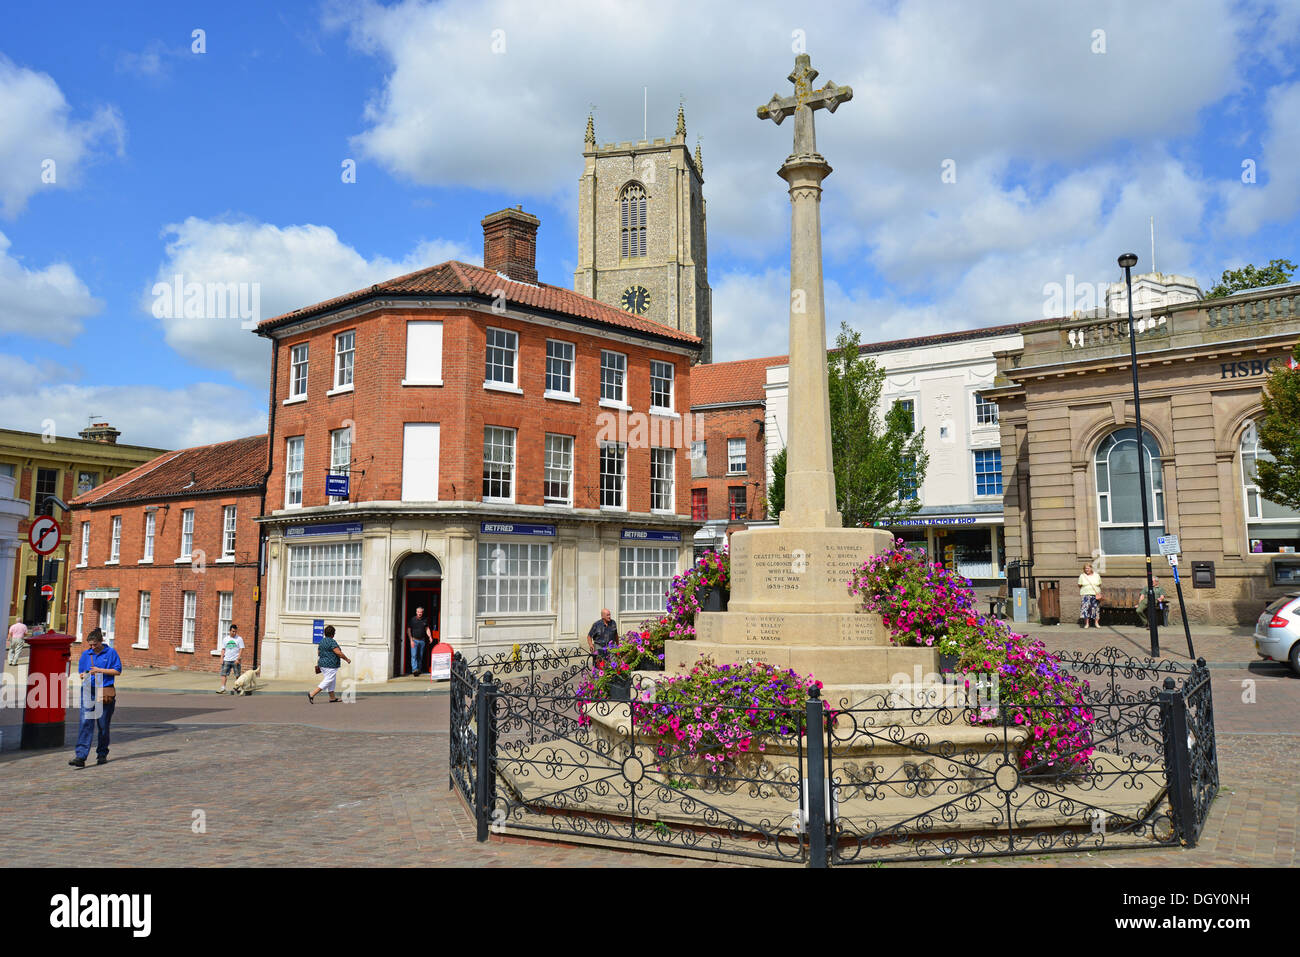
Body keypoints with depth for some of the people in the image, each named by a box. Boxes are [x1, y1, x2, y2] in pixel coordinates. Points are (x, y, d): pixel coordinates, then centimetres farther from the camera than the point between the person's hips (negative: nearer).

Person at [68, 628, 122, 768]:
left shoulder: (110, 653, 1)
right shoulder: (86, 654, 10)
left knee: (103, 725, 7)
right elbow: (80, 673, 16)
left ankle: (102, 754, 22)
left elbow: (117, 671, -1)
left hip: (105, 692, -2)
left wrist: (100, 670, -11)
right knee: (85, 723, -10)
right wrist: (85, 675, -7)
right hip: (88, 692, 2)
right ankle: (81, 757, -15)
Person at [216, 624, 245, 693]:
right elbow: (223, 649, 13)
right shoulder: (226, 638, 11)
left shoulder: (239, 639, -1)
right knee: (223, 674, -5)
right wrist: (221, 658, 2)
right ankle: (223, 688, -5)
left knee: (237, 675, 2)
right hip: (226, 660, 3)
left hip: (235, 660, -3)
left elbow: (241, 649, -6)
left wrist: (238, 659, -14)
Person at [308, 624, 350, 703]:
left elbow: (319, 653, 17)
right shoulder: (332, 642, -16)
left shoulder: (322, 641, 11)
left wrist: (318, 664, 27)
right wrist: (347, 659, -7)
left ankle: (332, 698, 17)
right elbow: (339, 653, -19)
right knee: (328, 681, -6)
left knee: (331, 681, 15)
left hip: (322, 664, 10)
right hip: (330, 665, -10)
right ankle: (312, 694, -10)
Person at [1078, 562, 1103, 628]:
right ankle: (1086, 623, -3)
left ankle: (1096, 623, 12)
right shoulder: (1082, 576, 5)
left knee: (1096, 609, 1)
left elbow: (1100, 585, 13)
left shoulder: (1097, 575, 9)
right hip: (1085, 595, -1)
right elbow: (1079, 586, 7)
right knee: (1086, 608, -9)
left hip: (1095, 595, 1)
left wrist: (1099, 594, 0)